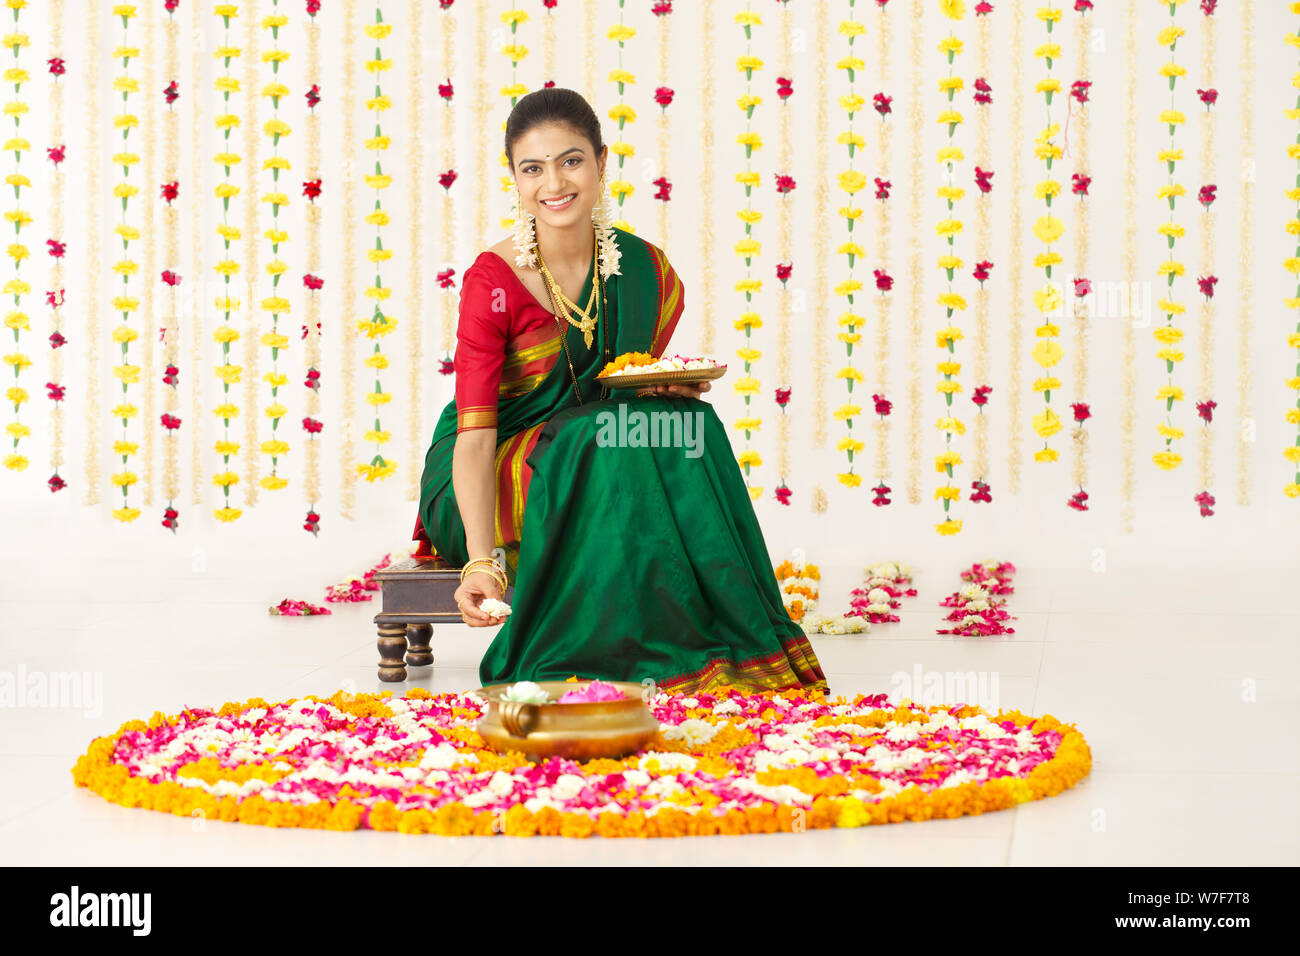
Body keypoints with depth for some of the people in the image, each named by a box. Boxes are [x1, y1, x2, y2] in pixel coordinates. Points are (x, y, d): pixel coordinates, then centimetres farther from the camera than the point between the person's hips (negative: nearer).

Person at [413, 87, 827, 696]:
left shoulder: (647, 274, -2)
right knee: (607, 446, -33)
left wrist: (680, 386, -12)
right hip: (498, 478, -4)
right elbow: (475, 435, -23)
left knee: (687, 425, -26)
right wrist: (483, 560, -37)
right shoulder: (492, 281, -17)